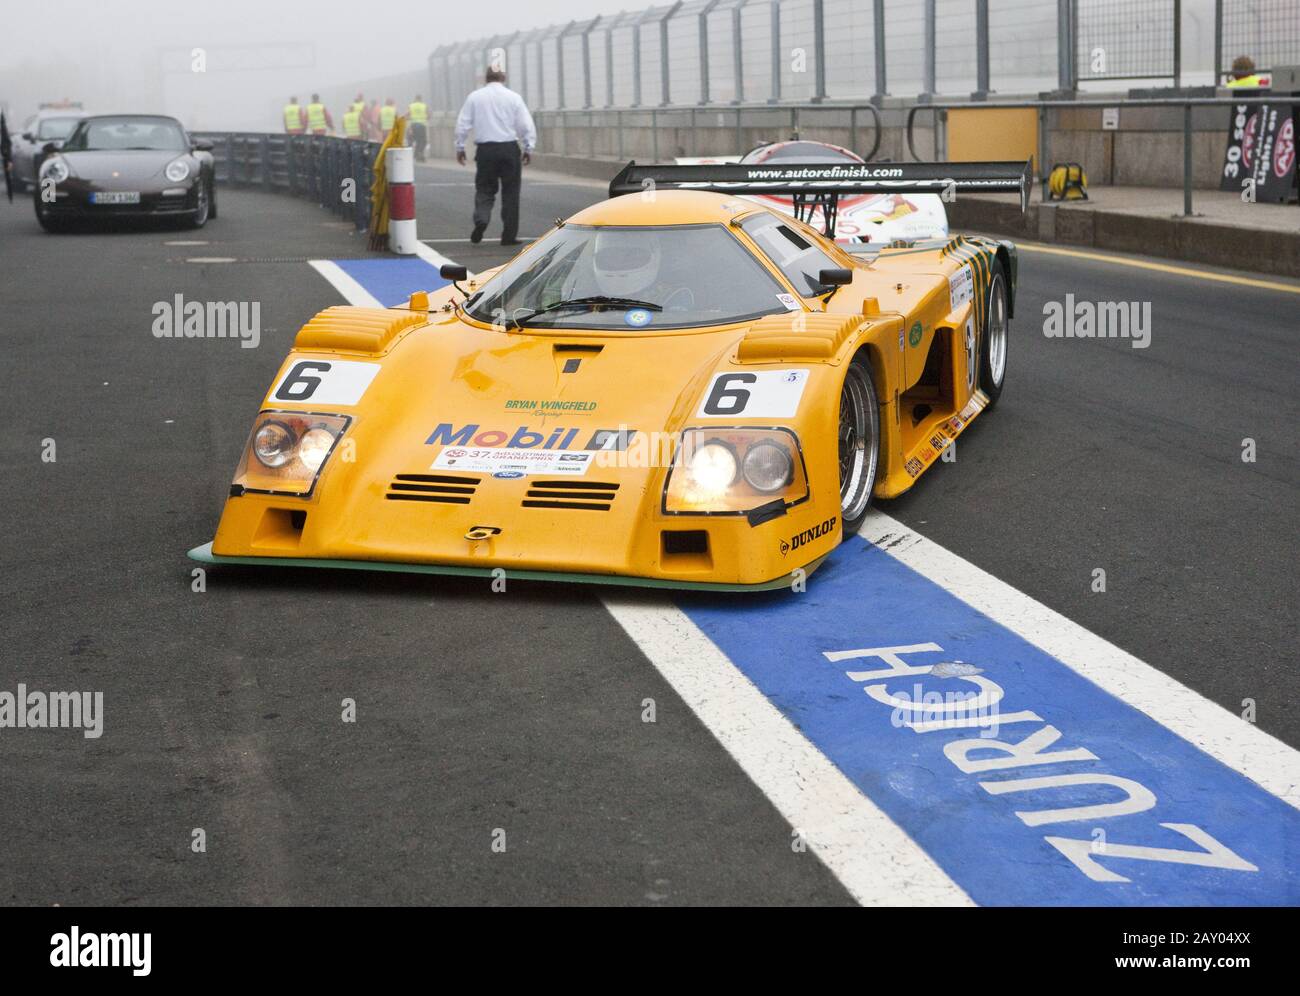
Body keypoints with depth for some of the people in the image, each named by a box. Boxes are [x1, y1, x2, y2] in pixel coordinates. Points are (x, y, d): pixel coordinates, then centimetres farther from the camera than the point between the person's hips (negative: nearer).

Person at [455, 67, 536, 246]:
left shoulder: (474, 97, 3)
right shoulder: (513, 97, 0)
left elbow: (463, 124, 2)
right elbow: (527, 125, -2)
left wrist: (460, 147, 11)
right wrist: (529, 149, 7)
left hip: (485, 149, 1)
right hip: (510, 148, -1)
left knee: (484, 189, 10)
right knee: (510, 191, 7)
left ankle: (481, 219, -17)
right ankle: (509, 236, 7)